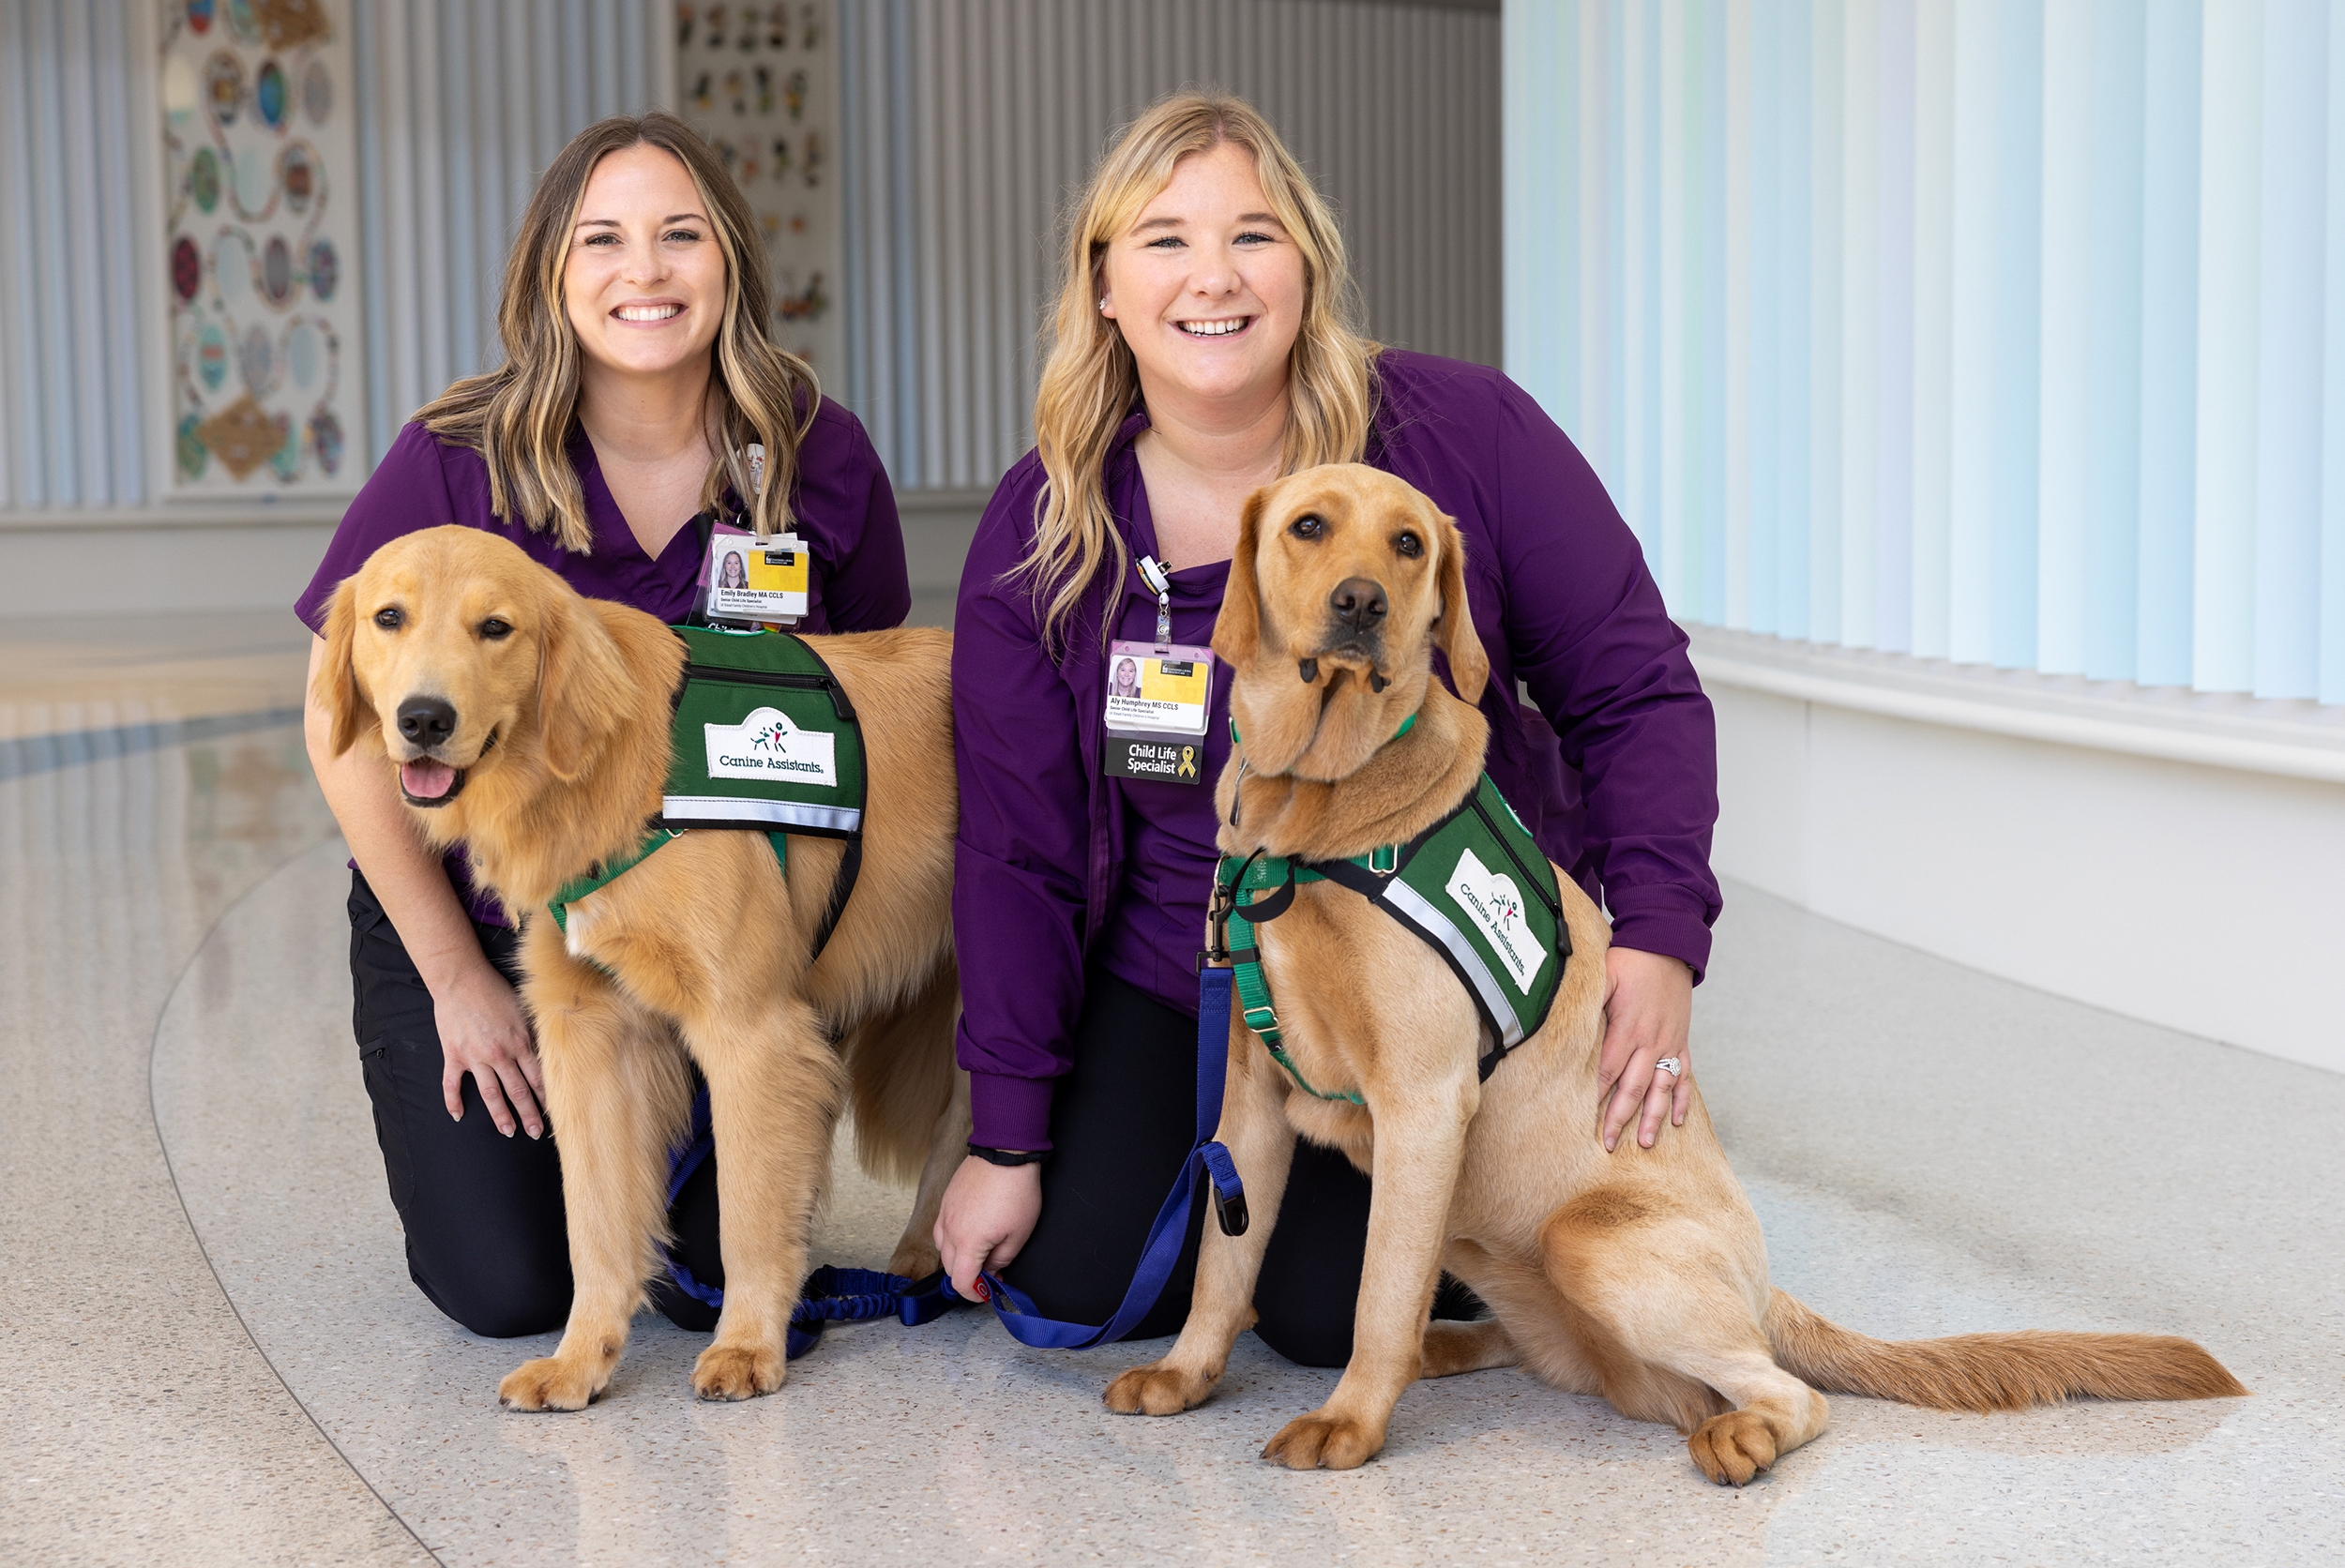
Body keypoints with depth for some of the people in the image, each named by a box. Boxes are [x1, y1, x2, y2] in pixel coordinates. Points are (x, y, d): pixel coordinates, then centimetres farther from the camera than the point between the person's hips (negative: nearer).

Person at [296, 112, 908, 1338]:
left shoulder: (819, 456, -10)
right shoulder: (458, 460, -16)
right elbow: (347, 729, -10)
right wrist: (457, 976, -8)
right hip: (472, 926, -1)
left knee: (714, 1281, -11)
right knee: (510, 1291, -8)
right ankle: (470, 1134, 26)